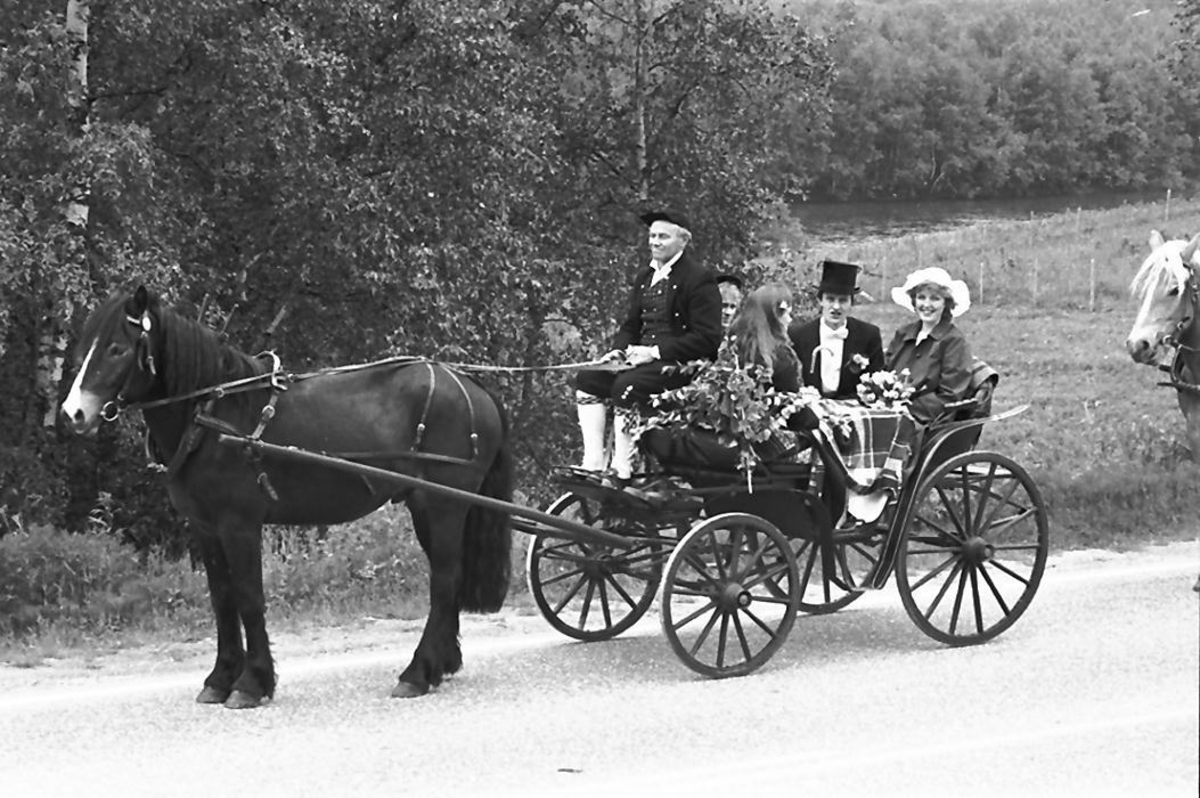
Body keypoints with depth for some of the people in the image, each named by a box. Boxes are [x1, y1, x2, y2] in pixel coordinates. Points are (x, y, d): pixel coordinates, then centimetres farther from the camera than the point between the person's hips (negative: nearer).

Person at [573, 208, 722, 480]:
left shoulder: (700, 280, -9)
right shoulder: (644, 278, 18)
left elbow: (707, 338, -16)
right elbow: (630, 325, 24)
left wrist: (656, 352, -20)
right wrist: (619, 350, 0)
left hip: (683, 365, -9)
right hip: (646, 358, 9)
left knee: (627, 385, -31)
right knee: (588, 378, -6)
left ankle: (622, 470, -27)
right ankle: (593, 462, -12)